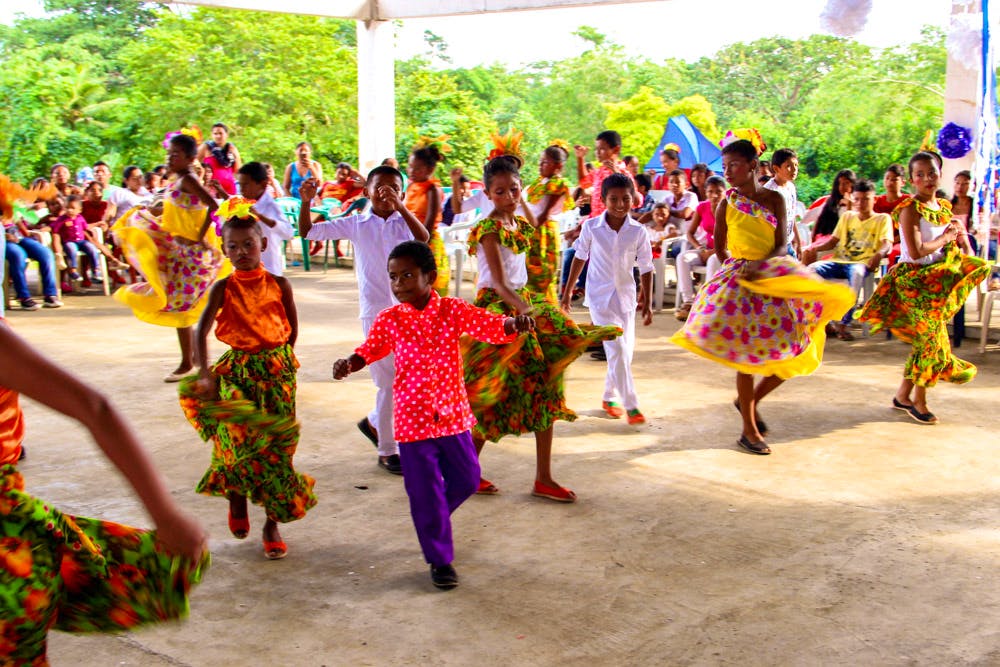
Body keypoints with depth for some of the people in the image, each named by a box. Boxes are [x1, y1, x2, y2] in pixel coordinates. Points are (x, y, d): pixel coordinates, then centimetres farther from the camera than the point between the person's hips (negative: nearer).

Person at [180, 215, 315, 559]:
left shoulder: (279, 284, 0)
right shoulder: (223, 289, -3)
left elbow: (292, 329, 8)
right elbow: (201, 330, -13)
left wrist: (277, 360, 3)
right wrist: (205, 374, -24)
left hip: (278, 370, 1)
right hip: (237, 370, 0)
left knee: (276, 444, 2)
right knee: (236, 438, -8)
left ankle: (273, 523, 16)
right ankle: (237, 498, 25)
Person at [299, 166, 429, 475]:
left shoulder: (404, 222, 2)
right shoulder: (356, 224, 2)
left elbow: (424, 237, -21)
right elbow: (308, 231, 0)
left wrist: (400, 206, -29)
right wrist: (306, 203, -15)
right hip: (376, 312, -2)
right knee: (389, 382, 2)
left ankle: (374, 421, 34)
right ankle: (388, 450, 16)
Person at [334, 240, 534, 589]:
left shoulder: (452, 310, -5)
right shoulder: (389, 320, -4)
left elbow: (491, 325, -15)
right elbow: (370, 349, 5)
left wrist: (514, 323, -36)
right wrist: (349, 363, -16)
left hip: (453, 415, 2)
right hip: (413, 419, -1)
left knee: (467, 479, 14)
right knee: (426, 492, 3)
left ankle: (432, 519, 44)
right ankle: (440, 560, 20)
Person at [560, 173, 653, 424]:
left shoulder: (638, 231, -6)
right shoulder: (591, 227, -8)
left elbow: (646, 268, 1)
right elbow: (580, 257, 4)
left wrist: (647, 303, 1)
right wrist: (568, 290, 9)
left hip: (626, 296, 3)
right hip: (600, 295, -3)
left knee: (626, 351, 10)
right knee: (617, 350, -11)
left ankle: (609, 397, 31)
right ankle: (631, 405, -6)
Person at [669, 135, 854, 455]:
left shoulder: (774, 199, 1)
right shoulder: (726, 205, -2)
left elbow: (781, 244, -4)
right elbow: (721, 249, 4)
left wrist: (761, 264, -21)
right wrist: (739, 268, -11)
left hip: (773, 279, 3)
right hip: (739, 283, -3)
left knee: (795, 352, 0)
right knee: (746, 354, -1)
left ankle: (749, 401, 23)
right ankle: (749, 429, 11)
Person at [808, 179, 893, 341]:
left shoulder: (883, 219, 10)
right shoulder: (847, 216, 23)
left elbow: (887, 244, -5)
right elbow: (834, 241, 21)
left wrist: (880, 253, -30)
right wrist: (815, 248, 1)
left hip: (862, 263, -4)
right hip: (839, 261, 5)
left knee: (857, 273, -42)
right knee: (811, 270, -25)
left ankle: (844, 323, -40)